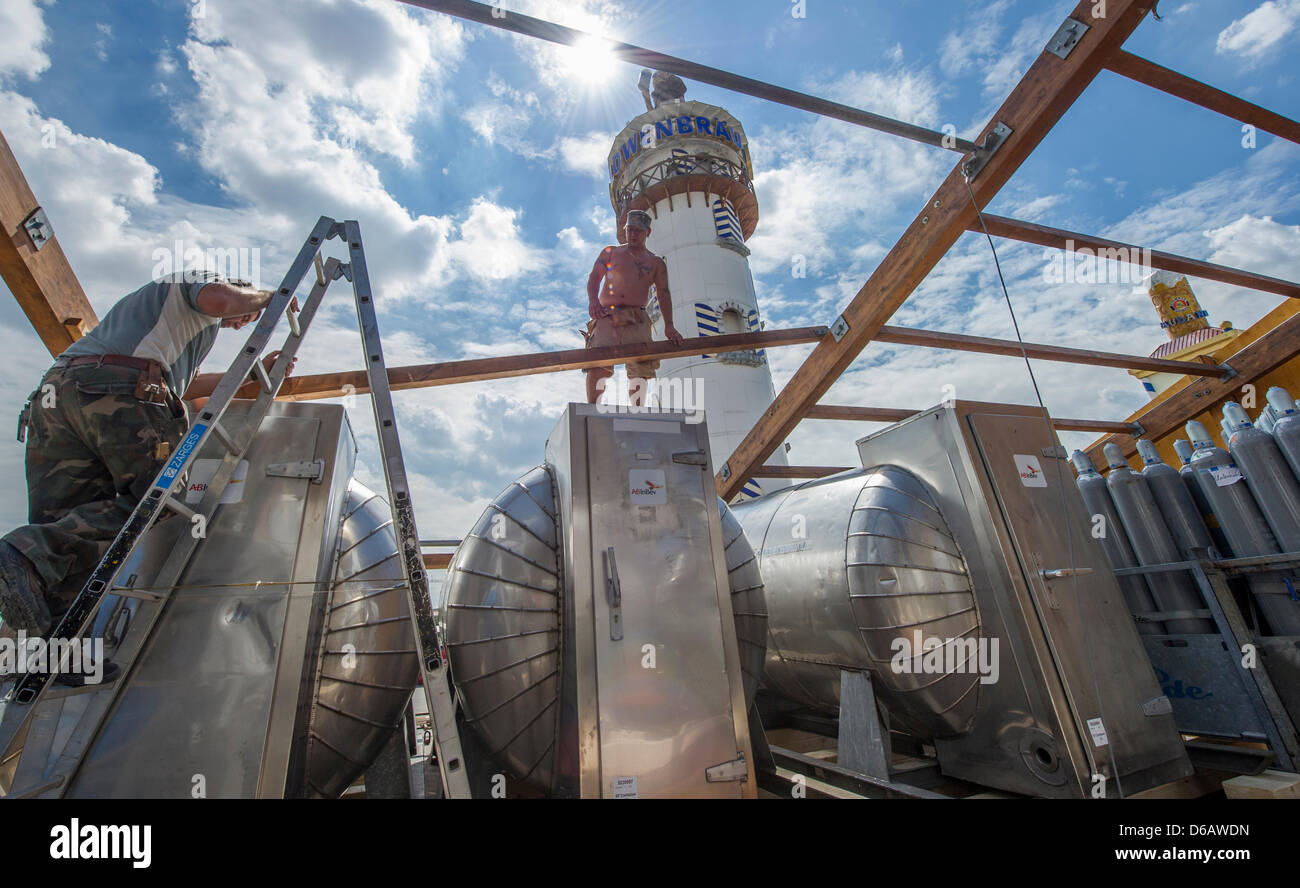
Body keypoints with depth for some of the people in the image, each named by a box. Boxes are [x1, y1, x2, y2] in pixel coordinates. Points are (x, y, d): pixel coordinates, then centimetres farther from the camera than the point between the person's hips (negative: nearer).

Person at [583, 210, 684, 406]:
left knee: (639, 367, -12)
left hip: (636, 319, 1)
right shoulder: (610, 252, 22)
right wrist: (593, 299, -15)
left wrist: (668, 325, -6)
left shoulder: (656, 263, 22)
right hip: (606, 316, -1)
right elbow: (594, 277, 8)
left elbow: (663, 294, 10)